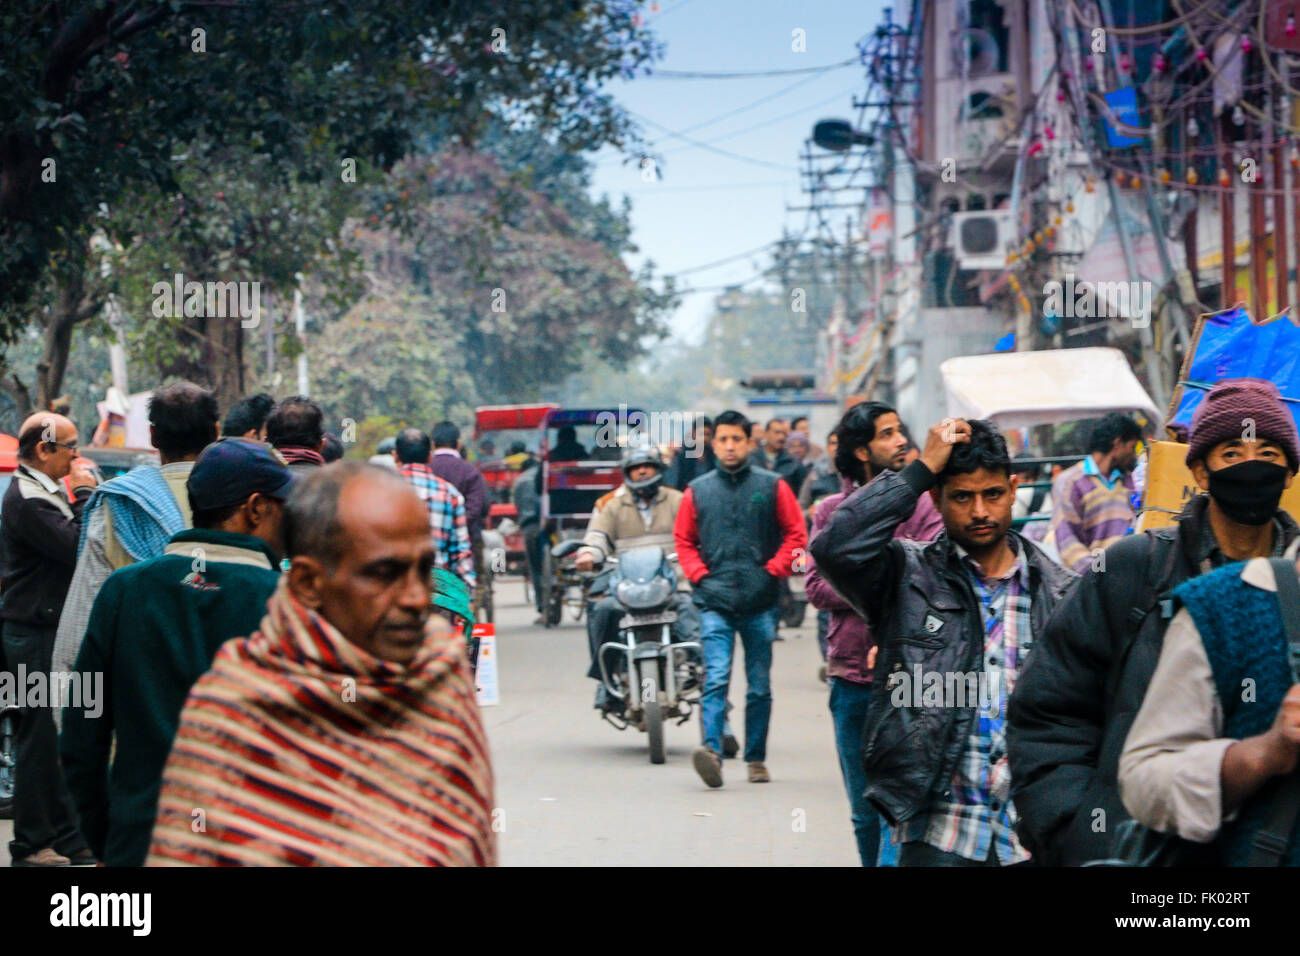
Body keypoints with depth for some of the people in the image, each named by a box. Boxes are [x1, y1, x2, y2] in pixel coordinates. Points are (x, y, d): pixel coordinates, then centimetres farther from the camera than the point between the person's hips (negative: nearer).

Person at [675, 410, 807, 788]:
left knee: (760, 686, 8)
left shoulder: (772, 486, 5)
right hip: (715, 603, -1)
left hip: (760, 603, 1)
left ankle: (756, 759, 18)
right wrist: (700, 575, 0)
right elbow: (683, 539, 14)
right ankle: (712, 749, -28)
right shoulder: (697, 491, 7)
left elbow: (796, 534, 7)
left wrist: (773, 571, -4)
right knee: (716, 678, -17)